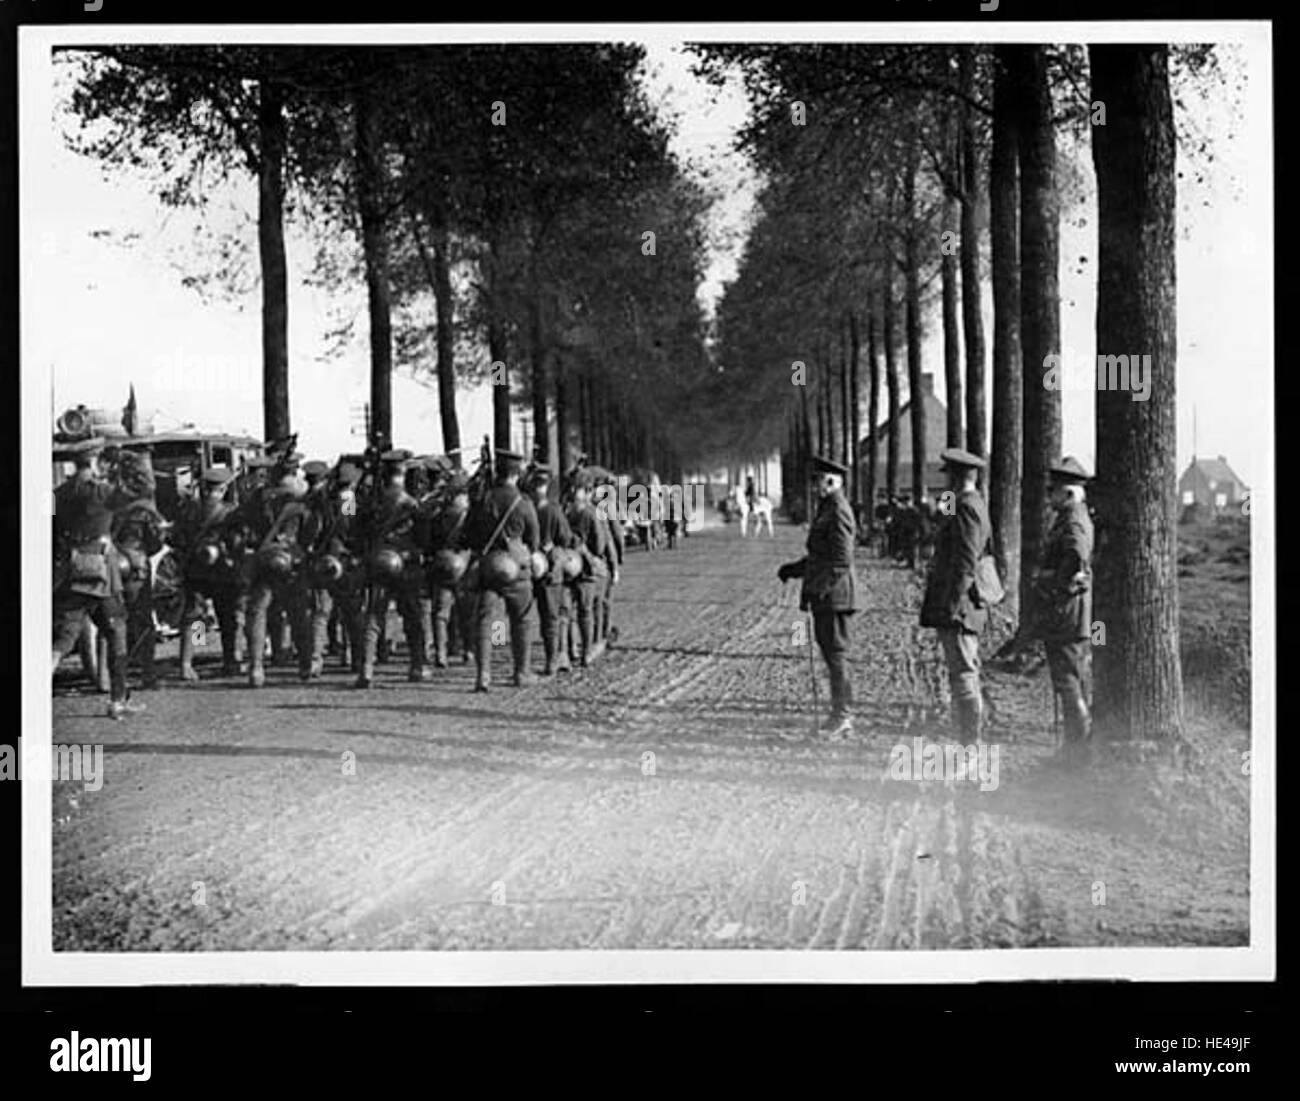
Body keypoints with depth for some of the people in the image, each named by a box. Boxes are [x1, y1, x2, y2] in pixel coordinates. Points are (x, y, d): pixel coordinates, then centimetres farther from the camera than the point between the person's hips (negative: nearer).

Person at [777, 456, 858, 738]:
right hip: (825, 596, 10)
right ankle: (841, 714, 18)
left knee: (835, 651, -7)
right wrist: (794, 569, 16)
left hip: (832, 594, -10)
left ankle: (843, 717, -3)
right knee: (830, 649, 12)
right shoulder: (827, 509, 17)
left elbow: (841, 560, -20)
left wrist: (816, 590, -21)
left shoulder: (838, 512, -15)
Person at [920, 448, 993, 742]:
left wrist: (951, 606, -21)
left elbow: (965, 564, -20)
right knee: (966, 675, 13)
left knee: (963, 675, -8)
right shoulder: (978, 506, 18)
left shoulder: (965, 509, -14)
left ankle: (971, 744, -7)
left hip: (957, 607, -11)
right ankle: (971, 742, 19)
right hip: (971, 608, 11)